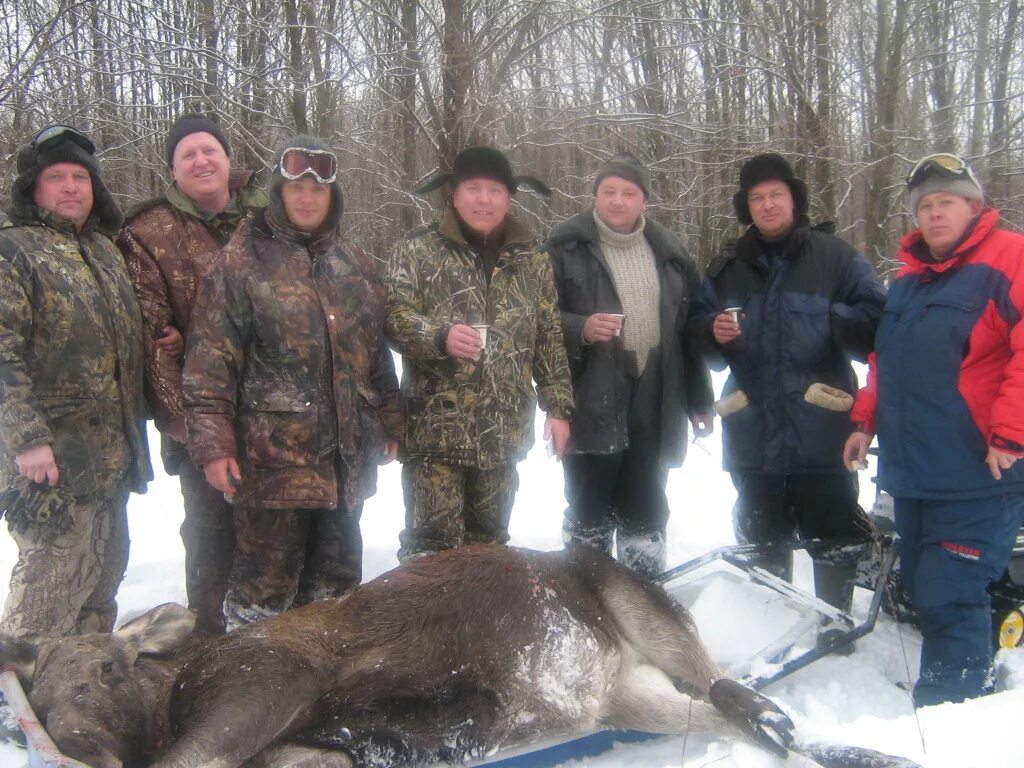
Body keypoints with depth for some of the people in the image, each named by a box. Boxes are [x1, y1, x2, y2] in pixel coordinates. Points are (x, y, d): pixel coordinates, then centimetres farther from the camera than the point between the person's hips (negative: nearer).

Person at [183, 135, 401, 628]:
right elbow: (209, 360, -9)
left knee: (336, 585, 16)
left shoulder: (356, 266, 13)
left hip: (347, 458, 6)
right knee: (265, 587, 1)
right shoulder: (242, 261, -5)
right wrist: (212, 443, -14)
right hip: (272, 457, -5)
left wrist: (389, 423, 17)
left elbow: (377, 352, 19)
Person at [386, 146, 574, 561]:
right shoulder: (418, 251, 0)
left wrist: (558, 405, 8)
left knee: (489, 542, 15)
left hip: (504, 433, 4)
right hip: (436, 428, -4)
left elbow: (550, 339, 13)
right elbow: (395, 315, -8)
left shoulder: (532, 260, 12)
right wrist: (440, 336, -27)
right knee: (434, 545, -5)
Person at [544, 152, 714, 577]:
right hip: (591, 405, -4)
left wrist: (699, 399, 15)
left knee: (645, 513, 15)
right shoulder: (567, 246, -3)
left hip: (653, 405, 4)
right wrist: (581, 329, -23)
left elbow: (690, 328, 15)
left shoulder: (668, 250, 10)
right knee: (589, 513, 4)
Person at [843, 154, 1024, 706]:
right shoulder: (907, 279, 17)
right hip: (910, 472, 9)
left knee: (949, 599, -9)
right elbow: (884, 361, 26)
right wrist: (866, 421, 17)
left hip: (977, 476, -8)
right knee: (923, 592, 15)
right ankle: (973, 685, 30)